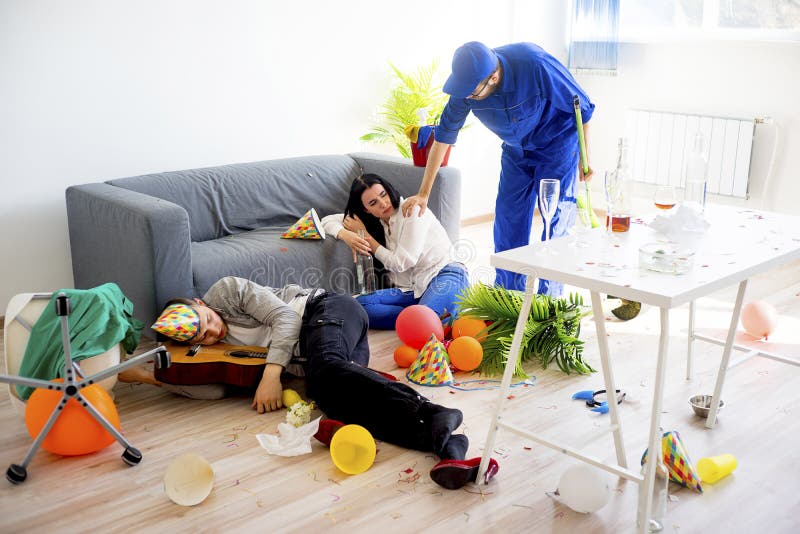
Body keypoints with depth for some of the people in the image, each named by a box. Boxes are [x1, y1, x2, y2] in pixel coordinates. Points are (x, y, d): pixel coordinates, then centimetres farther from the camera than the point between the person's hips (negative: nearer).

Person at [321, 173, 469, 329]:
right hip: (411, 289, 7)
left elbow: (399, 263, -8)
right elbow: (328, 220, 15)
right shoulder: (373, 221, 12)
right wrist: (345, 234, -9)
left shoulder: (412, 211, -6)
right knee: (359, 304, -27)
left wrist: (365, 235, -3)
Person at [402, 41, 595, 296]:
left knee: (556, 222, -7)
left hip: (557, 145, -4)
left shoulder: (536, 66, -34)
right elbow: (443, 137, -8)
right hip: (516, 151, 4)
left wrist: (585, 159, -9)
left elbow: (582, 108, -19)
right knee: (508, 220, 2)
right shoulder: (466, 85, -21)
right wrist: (423, 193, -7)